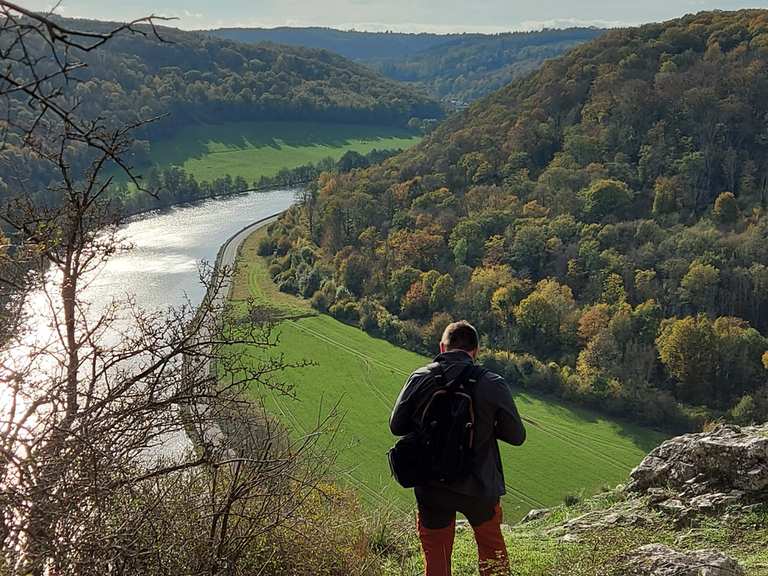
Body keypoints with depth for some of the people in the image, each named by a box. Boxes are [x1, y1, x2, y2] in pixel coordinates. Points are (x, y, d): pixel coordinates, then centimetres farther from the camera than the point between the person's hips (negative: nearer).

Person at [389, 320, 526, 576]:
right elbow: (516, 435, -4)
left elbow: (397, 426, 1)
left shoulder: (419, 378, -6)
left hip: (430, 488, 1)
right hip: (479, 486, -1)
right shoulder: (492, 384, -11)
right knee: (493, 552, 24)